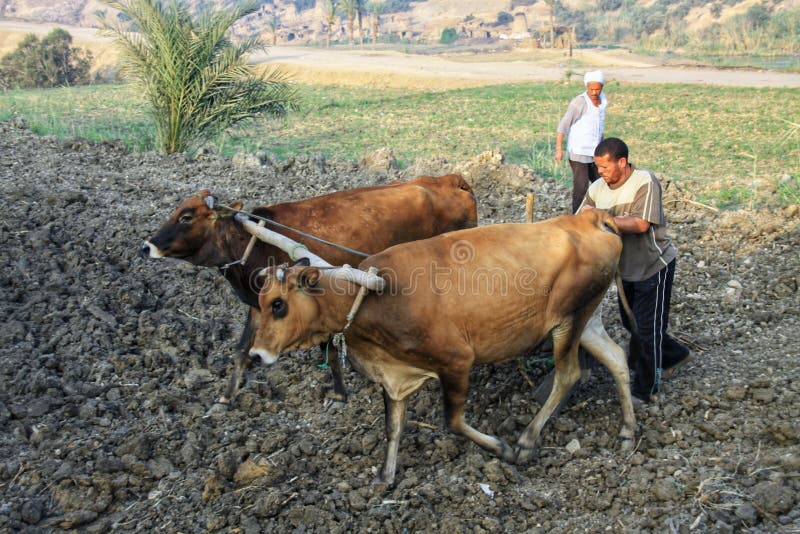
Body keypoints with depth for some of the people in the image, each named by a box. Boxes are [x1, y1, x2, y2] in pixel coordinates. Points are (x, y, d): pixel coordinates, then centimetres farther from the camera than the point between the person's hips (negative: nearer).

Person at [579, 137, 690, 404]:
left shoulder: (645, 181, -22)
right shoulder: (597, 188, -6)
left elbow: (641, 224, -30)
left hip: (654, 265, -7)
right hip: (626, 268, 7)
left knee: (647, 326, 0)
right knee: (631, 322, 19)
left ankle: (643, 390, 15)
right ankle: (674, 355, 43)